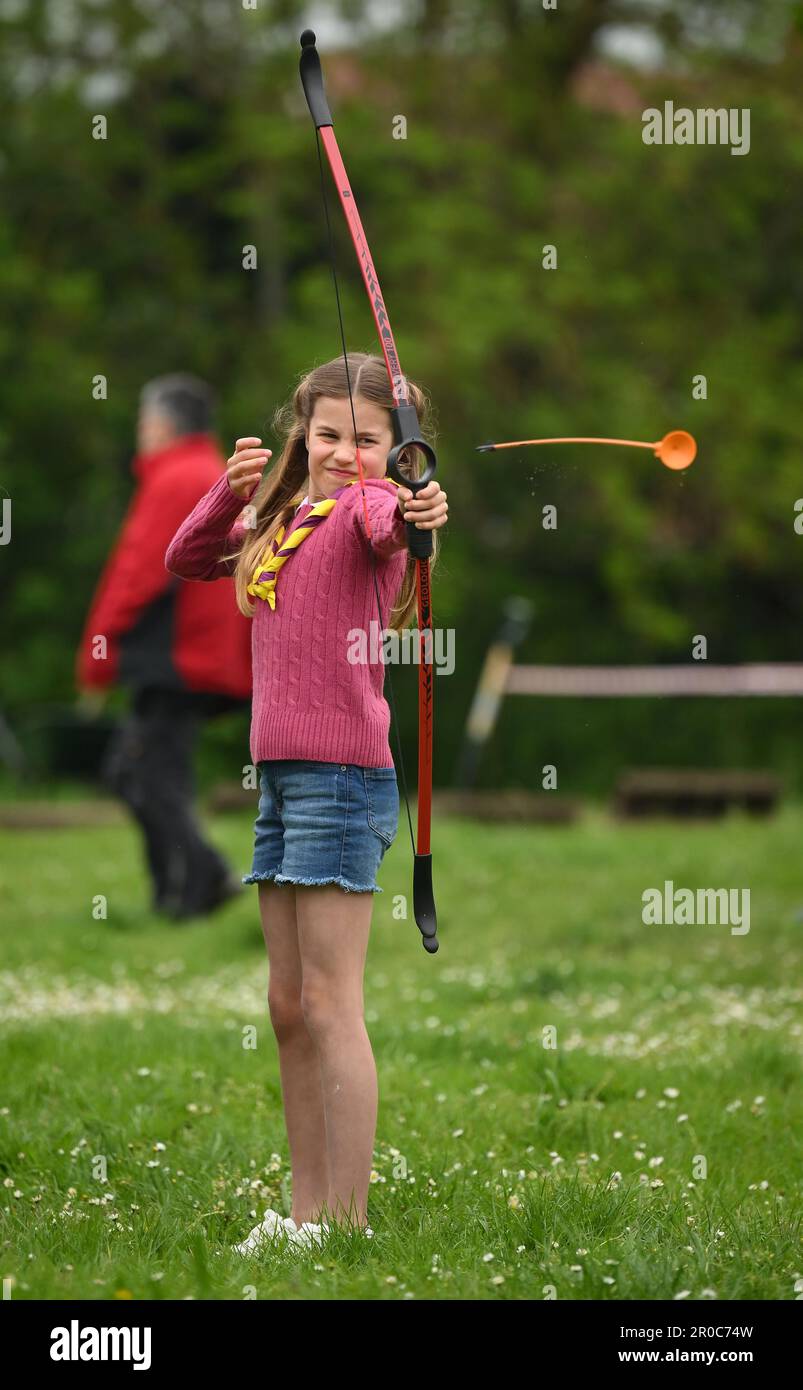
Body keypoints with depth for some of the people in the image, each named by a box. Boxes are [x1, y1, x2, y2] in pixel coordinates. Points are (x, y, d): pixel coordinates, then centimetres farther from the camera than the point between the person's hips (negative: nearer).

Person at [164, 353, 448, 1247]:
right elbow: (185, 560, 23)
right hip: (280, 775, 9)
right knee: (288, 1006, 13)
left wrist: (411, 514, -56)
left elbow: (383, 519, -32)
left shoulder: (366, 505, -9)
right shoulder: (278, 520, 16)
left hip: (341, 773, -9)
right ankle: (305, 1211, 20)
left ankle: (347, 1222, -6)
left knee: (329, 1004, -8)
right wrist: (233, 488, 5)